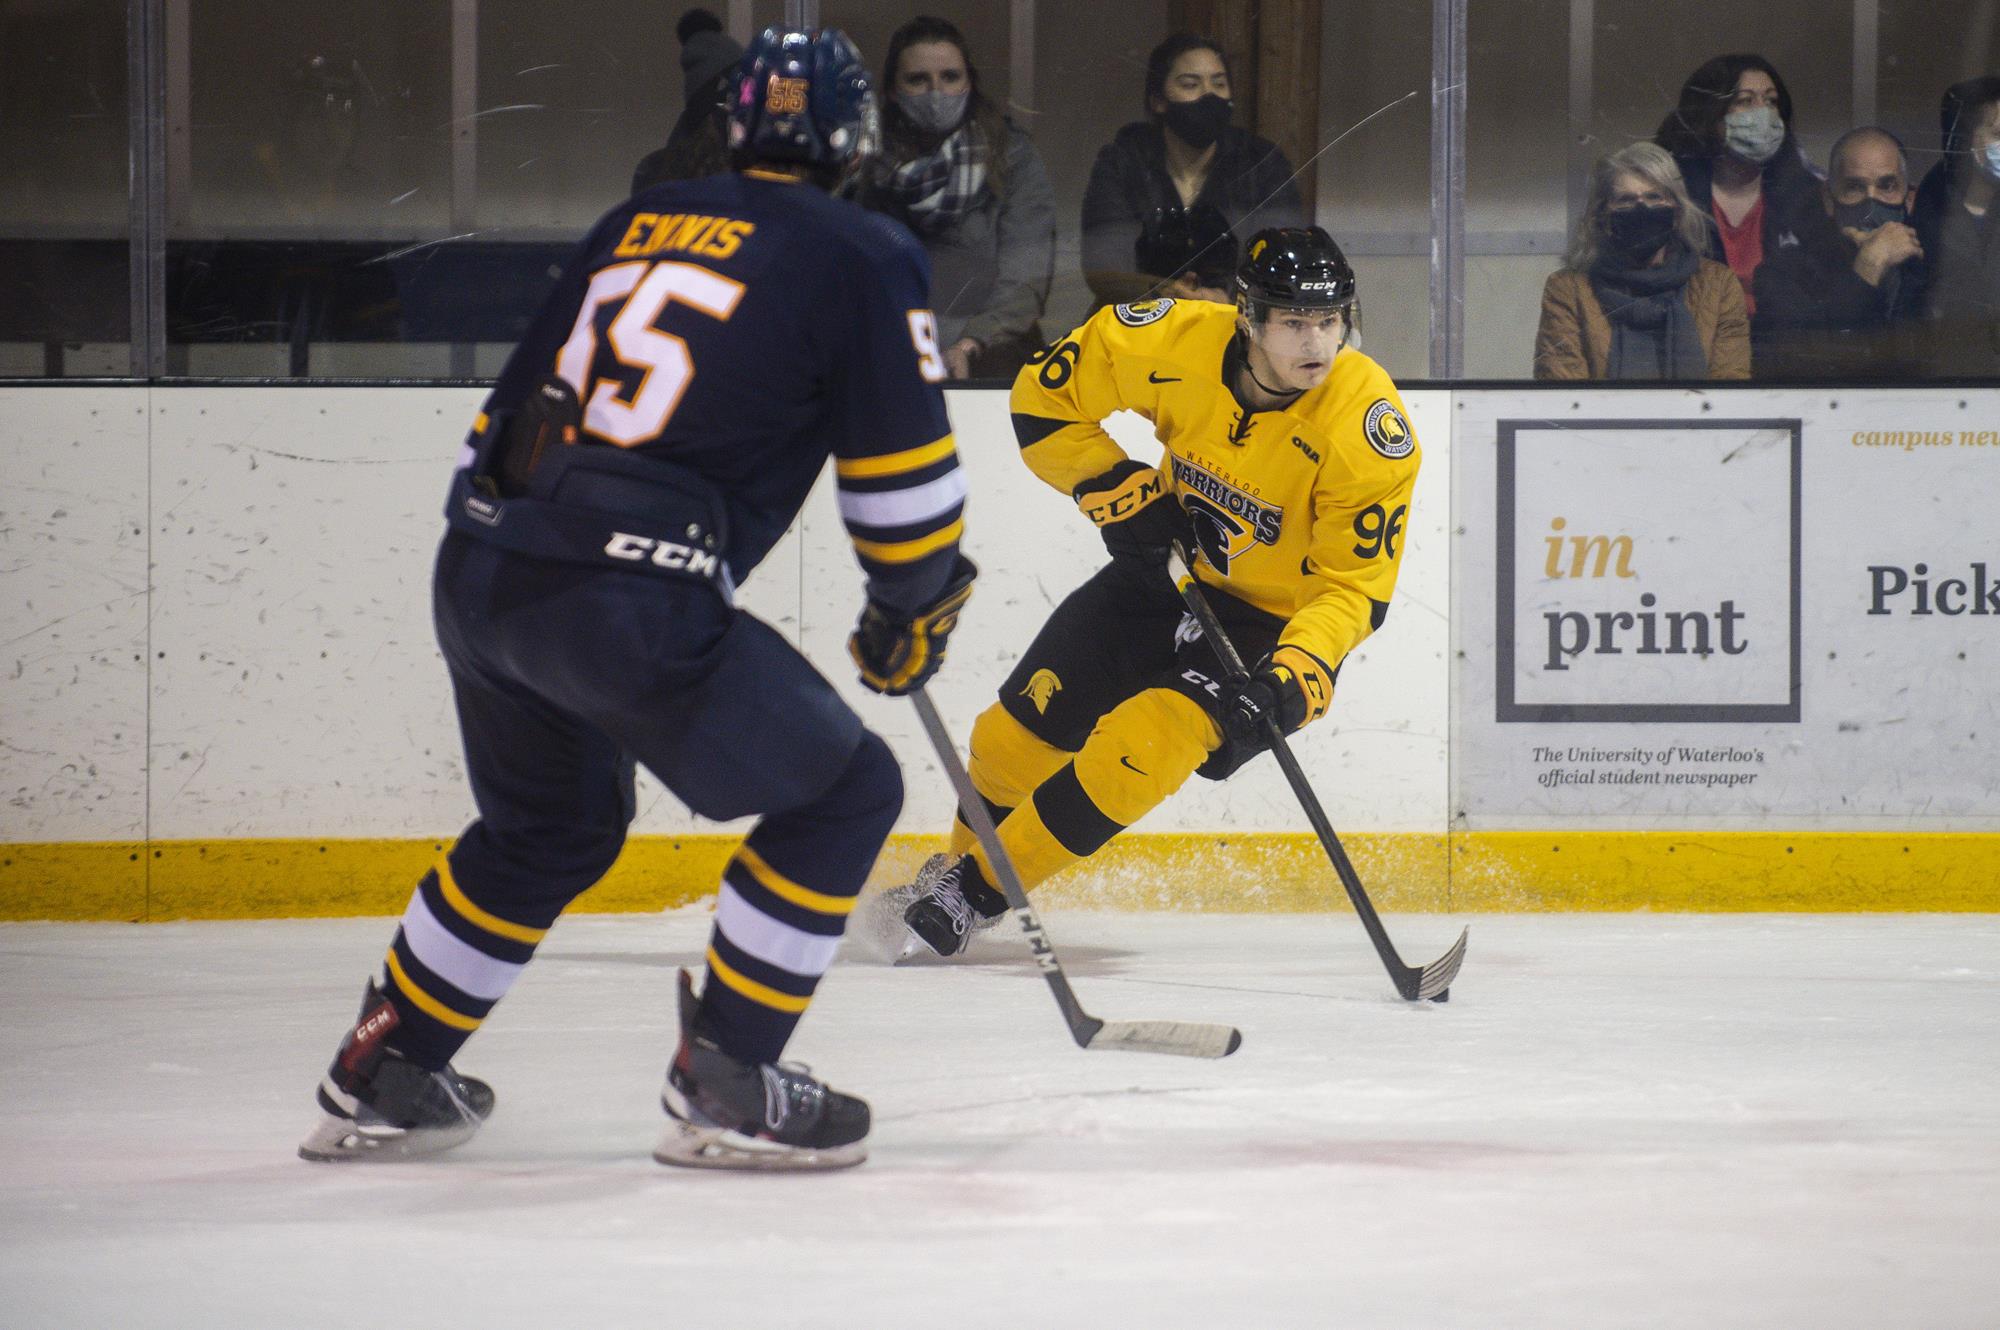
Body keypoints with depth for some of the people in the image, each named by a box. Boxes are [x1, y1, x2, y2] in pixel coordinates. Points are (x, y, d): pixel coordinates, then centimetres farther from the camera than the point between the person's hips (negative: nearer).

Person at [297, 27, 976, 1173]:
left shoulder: (641, 222, 20)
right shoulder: (857, 256, 2)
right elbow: (905, 469, 3)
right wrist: (915, 612, 19)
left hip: (479, 567, 7)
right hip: (624, 603, -7)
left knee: (551, 825, 30)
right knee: (843, 795, 9)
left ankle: (382, 1078, 33)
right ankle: (723, 1086, 6)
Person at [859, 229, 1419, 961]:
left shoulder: (1369, 425, -28)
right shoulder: (1178, 342, -21)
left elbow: (1354, 587, -21)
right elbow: (1045, 398, -4)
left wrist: (1290, 680, -35)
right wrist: (1120, 494, -14)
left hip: (1276, 624, -4)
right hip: (1171, 569, 4)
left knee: (1136, 750, -24)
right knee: (1018, 734, 6)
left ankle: (973, 894, -8)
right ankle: (955, 861, 36)